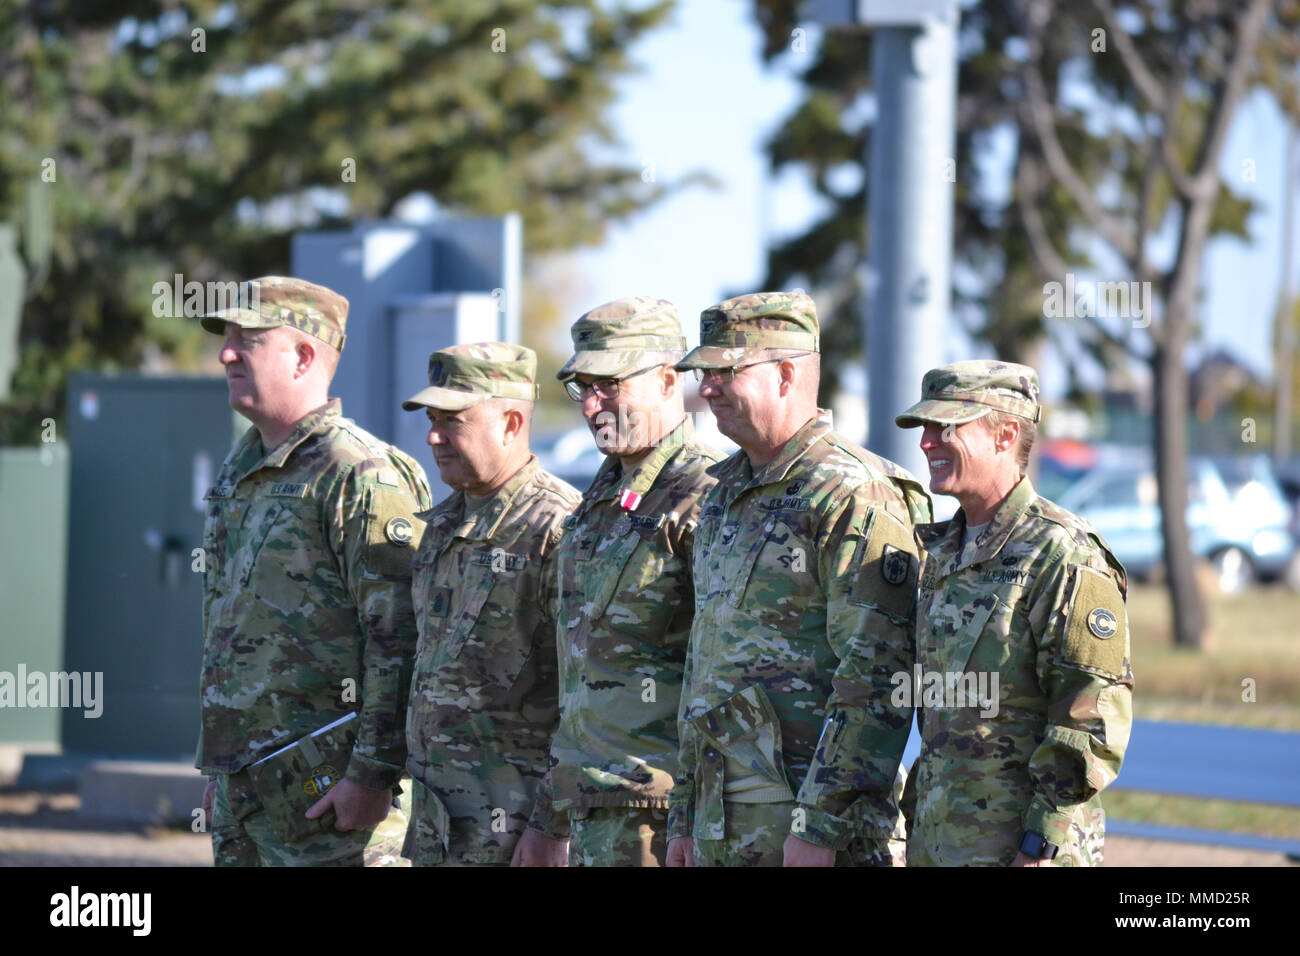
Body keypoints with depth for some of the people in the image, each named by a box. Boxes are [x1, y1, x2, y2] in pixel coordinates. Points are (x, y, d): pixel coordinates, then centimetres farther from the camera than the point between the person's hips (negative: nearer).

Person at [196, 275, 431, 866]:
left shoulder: (360, 476, -12)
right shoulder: (240, 471, 17)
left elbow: (400, 640, -17)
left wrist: (373, 776, -21)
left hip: (324, 786, -9)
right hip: (242, 788, 9)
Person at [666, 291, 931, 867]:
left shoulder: (854, 496, -12)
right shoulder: (725, 496, 17)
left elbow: (876, 678, -18)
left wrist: (819, 826, -22)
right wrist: (685, 818, 20)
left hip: (816, 821, -9)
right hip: (720, 829, 9)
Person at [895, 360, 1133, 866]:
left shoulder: (1065, 558, -14)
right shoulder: (944, 550, 14)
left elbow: (1093, 718, -18)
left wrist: (1041, 847, -20)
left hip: (1022, 847, -8)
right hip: (938, 843, 8)